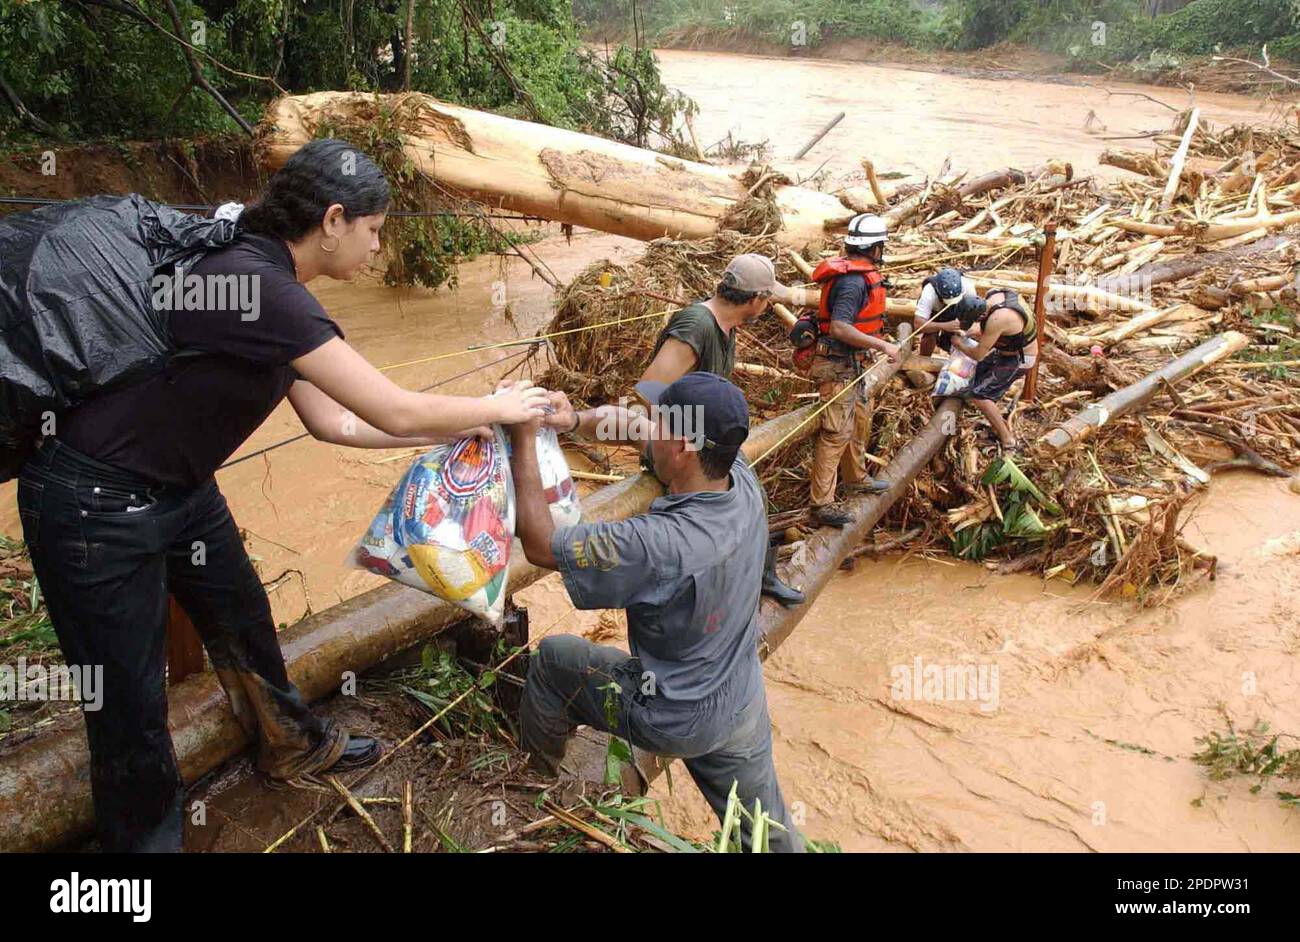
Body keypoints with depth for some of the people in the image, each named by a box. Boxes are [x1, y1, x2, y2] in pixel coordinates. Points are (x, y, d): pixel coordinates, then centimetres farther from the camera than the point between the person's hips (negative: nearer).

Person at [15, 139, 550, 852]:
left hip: (179, 492, 10)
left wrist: (452, 434, 8)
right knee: (132, 711, 6)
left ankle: (294, 745, 49)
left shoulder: (270, 283, 1)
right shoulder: (253, 284, -29)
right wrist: (499, 408, -10)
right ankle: (144, 835, 30)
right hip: (96, 507, -9)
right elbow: (396, 412, -27)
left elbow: (331, 421, 8)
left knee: (244, 623, 24)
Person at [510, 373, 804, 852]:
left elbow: (539, 543, -25)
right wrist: (577, 418, -4)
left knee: (551, 658, 17)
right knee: (771, 834, 23)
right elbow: (638, 423, 1)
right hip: (744, 705, 6)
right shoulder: (745, 483, -17)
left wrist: (524, 440, -21)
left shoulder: (658, 544, -38)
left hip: (674, 722, -5)